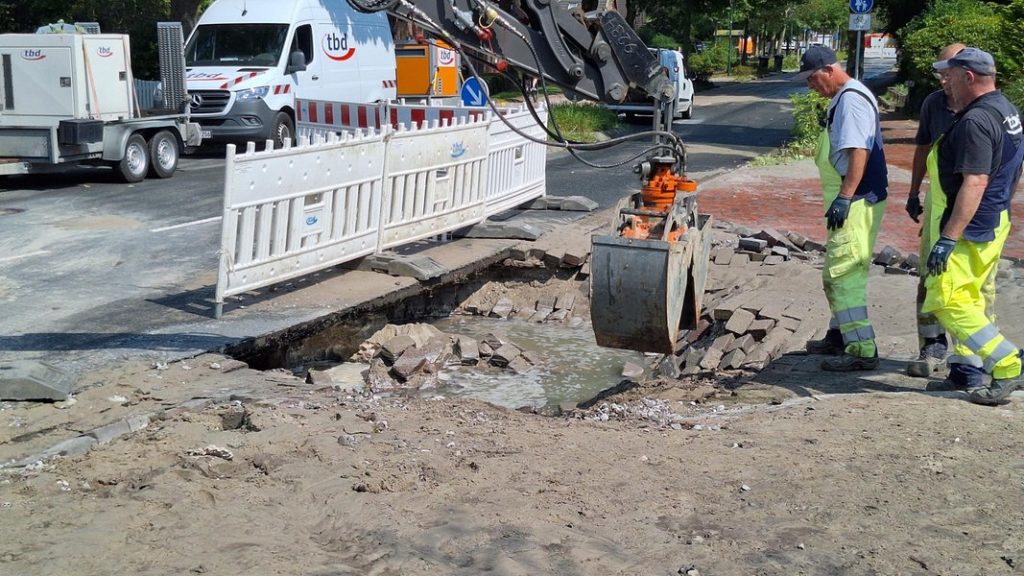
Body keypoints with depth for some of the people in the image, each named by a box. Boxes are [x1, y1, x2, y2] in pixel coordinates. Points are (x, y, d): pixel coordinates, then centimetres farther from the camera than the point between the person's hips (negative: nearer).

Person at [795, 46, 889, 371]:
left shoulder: (852, 99, -16)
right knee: (838, 273, 20)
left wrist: (844, 198, -28)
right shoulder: (842, 99, 16)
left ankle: (862, 351, -8)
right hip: (851, 201, 11)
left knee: (842, 274, -10)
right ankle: (840, 335, 33)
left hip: (857, 203, -11)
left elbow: (859, 151, -25)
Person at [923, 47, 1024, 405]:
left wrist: (948, 238, -29)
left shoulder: (976, 121, -21)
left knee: (946, 300, -9)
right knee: (968, 297, 18)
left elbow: (974, 183, -28)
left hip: (973, 226, -11)